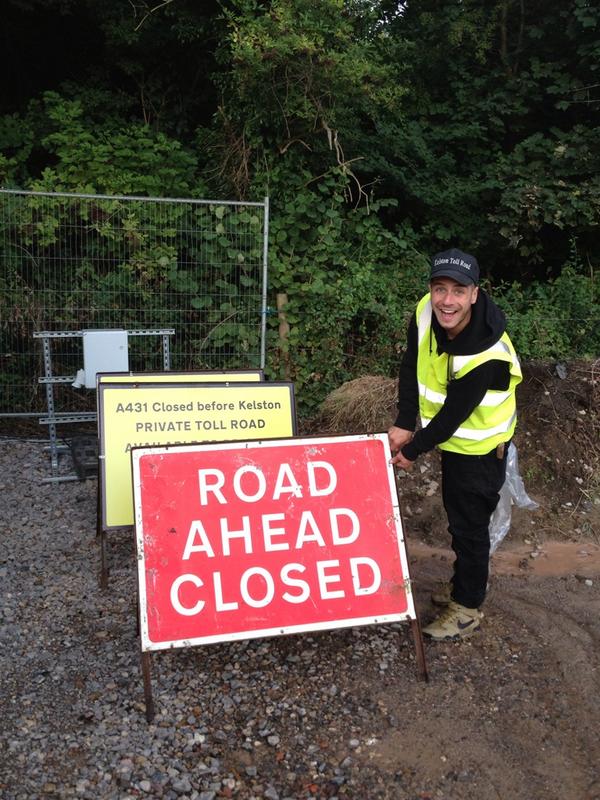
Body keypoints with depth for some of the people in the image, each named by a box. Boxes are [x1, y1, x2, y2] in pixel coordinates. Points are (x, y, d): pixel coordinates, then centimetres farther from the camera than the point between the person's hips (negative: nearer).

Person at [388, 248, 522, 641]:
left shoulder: (487, 355, -36)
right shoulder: (426, 313, -17)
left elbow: (453, 415, -27)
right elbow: (412, 367, -6)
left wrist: (412, 451, -16)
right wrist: (404, 424, -11)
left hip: (480, 446, -8)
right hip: (454, 437, 8)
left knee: (469, 524, 4)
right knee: (458, 514, 24)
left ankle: (468, 608, 23)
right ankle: (466, 582, 46)